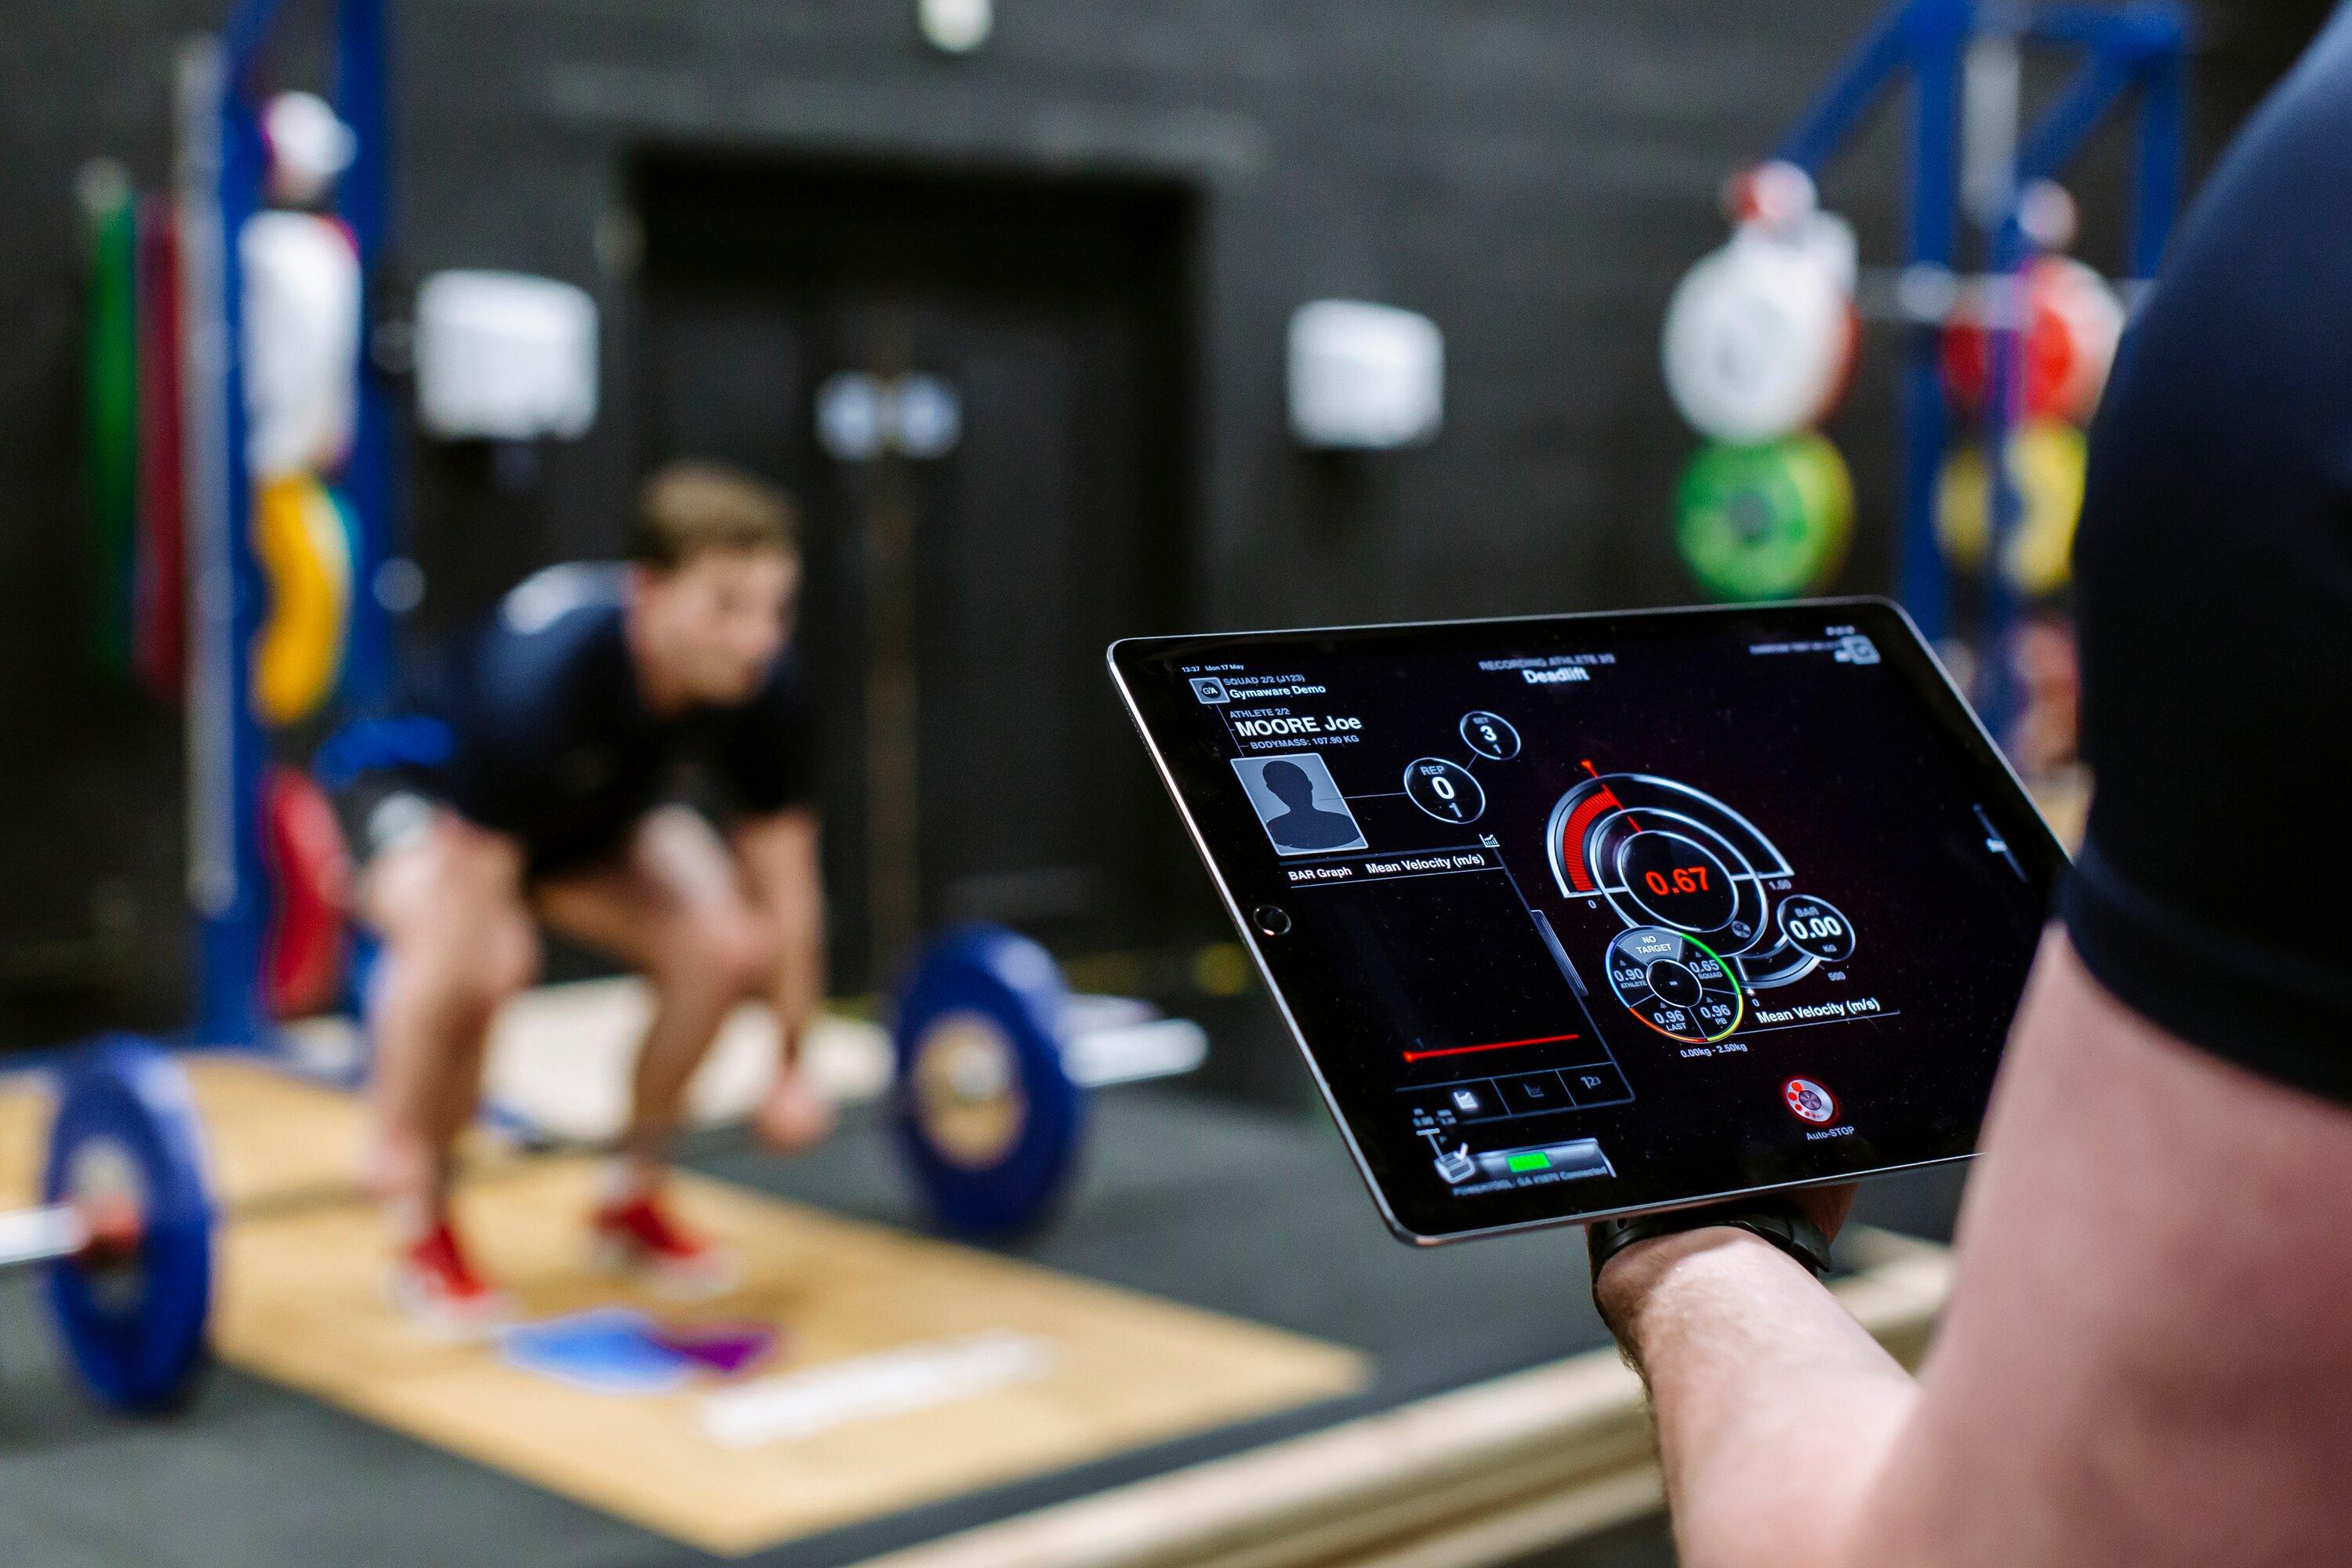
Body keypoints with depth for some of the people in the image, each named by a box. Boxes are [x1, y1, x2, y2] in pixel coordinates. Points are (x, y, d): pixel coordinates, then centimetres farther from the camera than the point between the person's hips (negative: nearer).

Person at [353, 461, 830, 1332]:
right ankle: (423, 1230, -11)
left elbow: (784, 884, -13)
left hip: (594, 811, 5)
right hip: (438, 808, -5)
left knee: (725, 948, -20)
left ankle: (631, 1199, 3)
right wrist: (399, 1136, -33)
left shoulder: (764, 686, -27)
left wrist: (793, 1066, -7)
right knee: (478, 964, -35)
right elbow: (467, 904, -38)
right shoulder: (538, 677, -42)